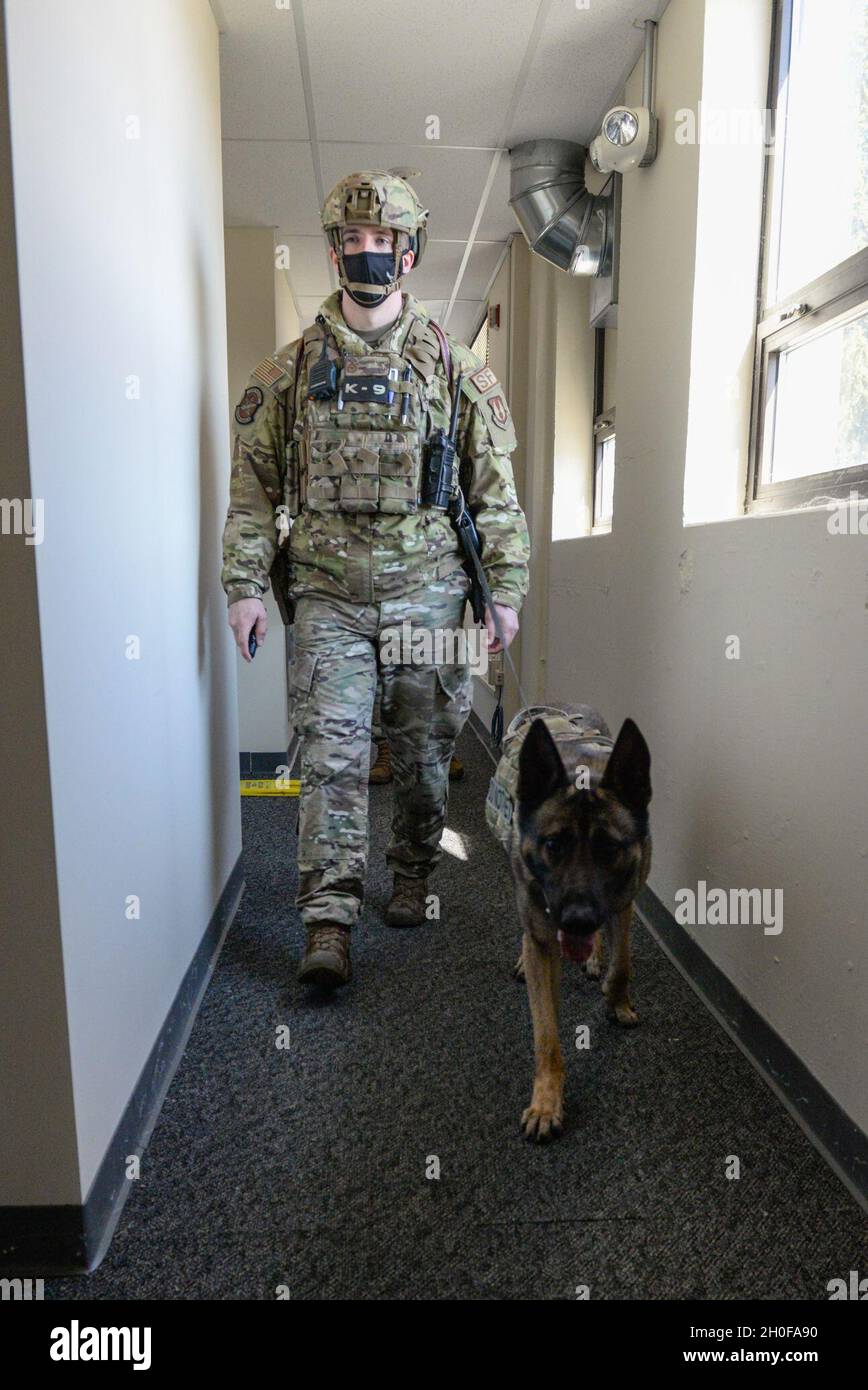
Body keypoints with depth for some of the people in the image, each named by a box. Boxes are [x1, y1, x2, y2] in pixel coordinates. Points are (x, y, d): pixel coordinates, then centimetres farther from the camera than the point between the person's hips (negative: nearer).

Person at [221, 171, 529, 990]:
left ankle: (412, 880, 29)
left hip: (427, 593, 1)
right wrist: (245, 585, -2)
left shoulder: (453, 366, 7)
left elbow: (495, 490, 7)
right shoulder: (289, 369, 8)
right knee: (332, 756, -7)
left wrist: (505, 590, 1)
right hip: (328, 595, 0)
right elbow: (253, 485, 7)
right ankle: (328, 923, -2)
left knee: (423, 754, 9)